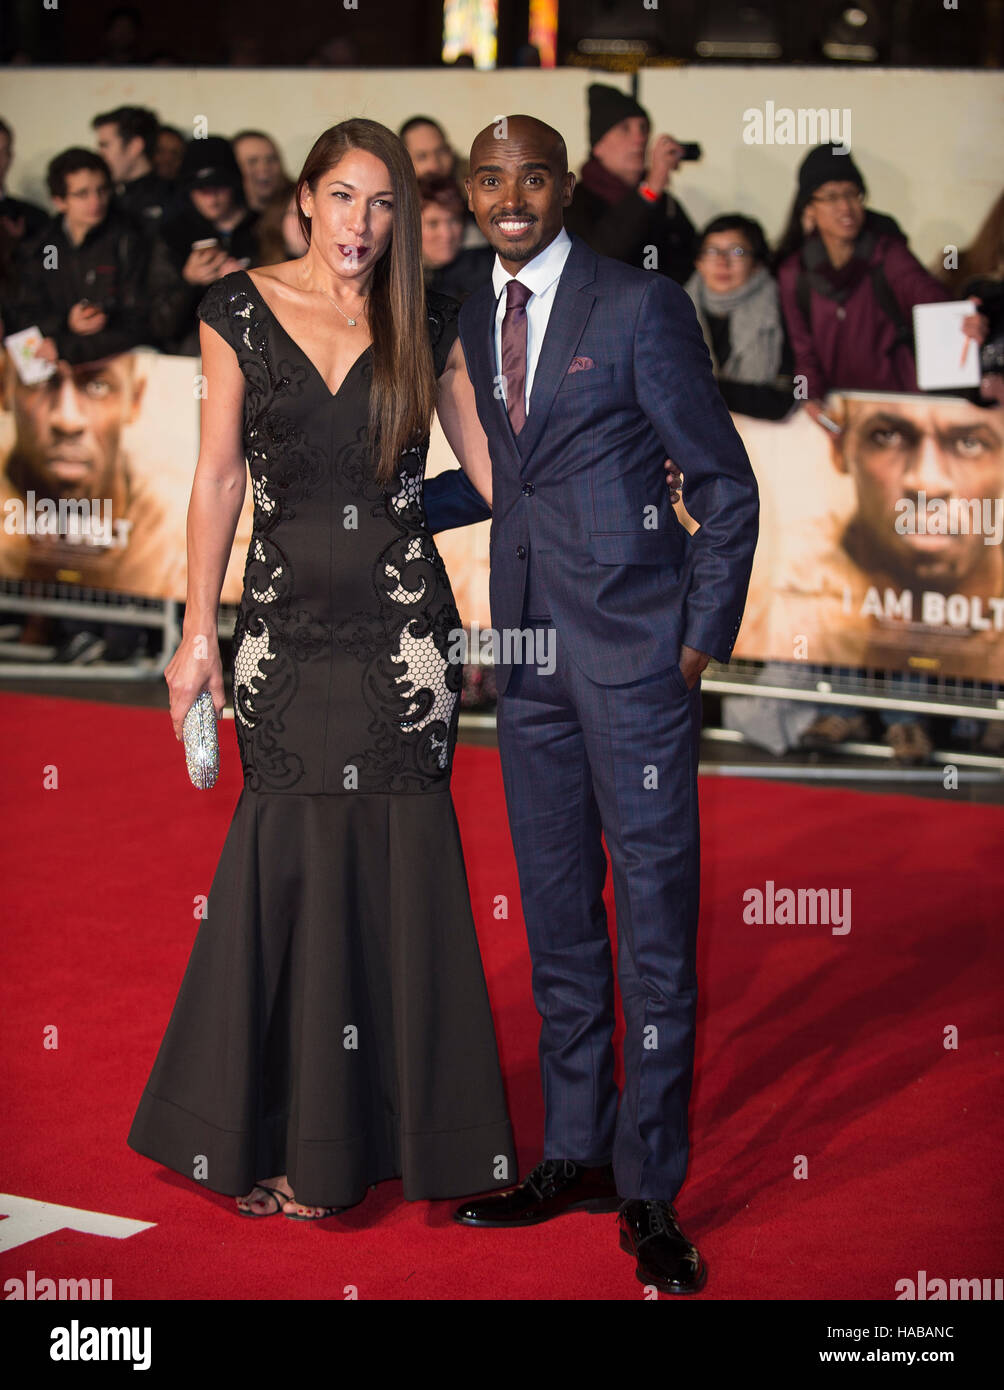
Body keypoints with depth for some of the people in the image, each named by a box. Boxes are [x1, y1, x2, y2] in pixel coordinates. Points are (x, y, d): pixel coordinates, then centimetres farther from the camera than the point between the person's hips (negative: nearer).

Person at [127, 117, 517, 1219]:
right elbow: (218, 478, 3)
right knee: (292, 860, 0)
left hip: (402, 621, 0)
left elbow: (490, 459, 7)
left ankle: (398, 1118, 14)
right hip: (286, 622, 0)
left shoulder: (425, 325, 5)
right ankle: (287, 1138, 12)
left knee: (399, 861, 1)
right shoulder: (239, 311, 3)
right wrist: (198, 631, 0)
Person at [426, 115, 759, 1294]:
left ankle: (651, 1190, 5)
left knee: (654, 913, -3)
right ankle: (575, 1154, 24)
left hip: (632, 649, -6)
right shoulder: (470, 324, 12)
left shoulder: (641, 309, -6)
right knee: (555, 914, 12)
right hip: (527, 654, 6)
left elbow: (726, 488, -4)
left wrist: (703, 642, -7)